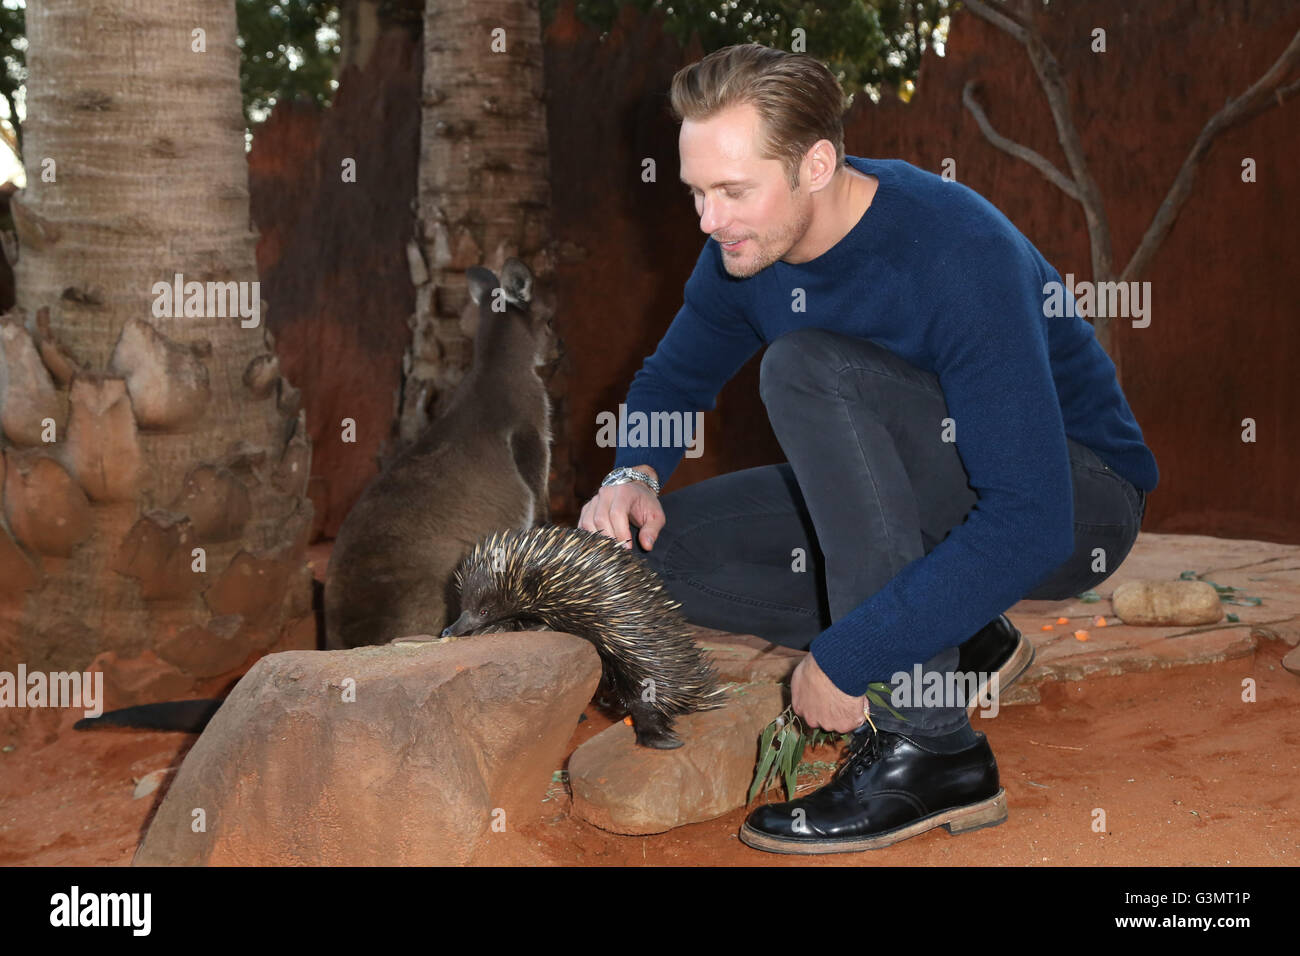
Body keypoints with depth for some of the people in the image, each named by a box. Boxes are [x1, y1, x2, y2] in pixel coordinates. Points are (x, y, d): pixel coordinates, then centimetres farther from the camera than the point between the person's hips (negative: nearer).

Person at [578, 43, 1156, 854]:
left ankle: (930, 746, -30)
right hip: (928, 504, 7)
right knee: (656, 546, -9)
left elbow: (1031, 527, -35)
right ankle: (957, 645, 0)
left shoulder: (957, 253, -30)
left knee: (807, 368, -32)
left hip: (1075, 506, -7)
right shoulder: (750, 248, -7)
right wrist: (635, 474, -13)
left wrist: (844, 659, -33)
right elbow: (674, 377, 10)